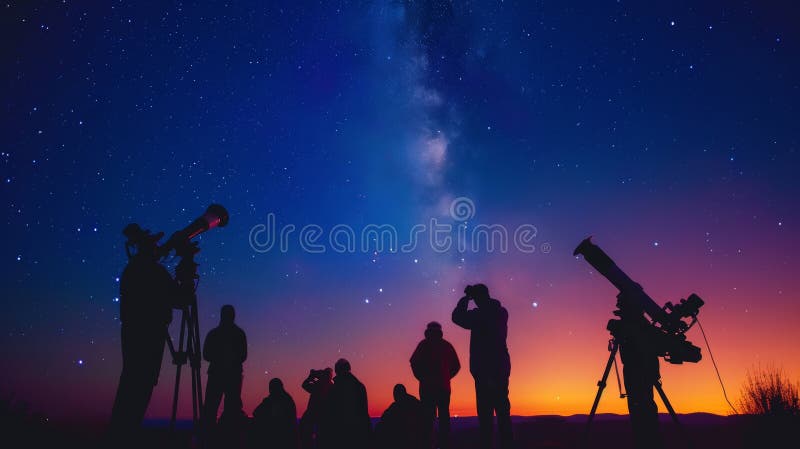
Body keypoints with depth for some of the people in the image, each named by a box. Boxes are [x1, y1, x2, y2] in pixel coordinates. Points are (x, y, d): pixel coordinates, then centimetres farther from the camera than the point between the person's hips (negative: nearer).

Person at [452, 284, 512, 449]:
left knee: (485, 411, -6)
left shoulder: (480, 315, -11)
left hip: (484, 368, -7)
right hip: (501, 366, 7)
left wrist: (466, 297, 4)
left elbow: (457, 317, -6)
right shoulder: (500, 312, 10)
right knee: (502, 409, 10)